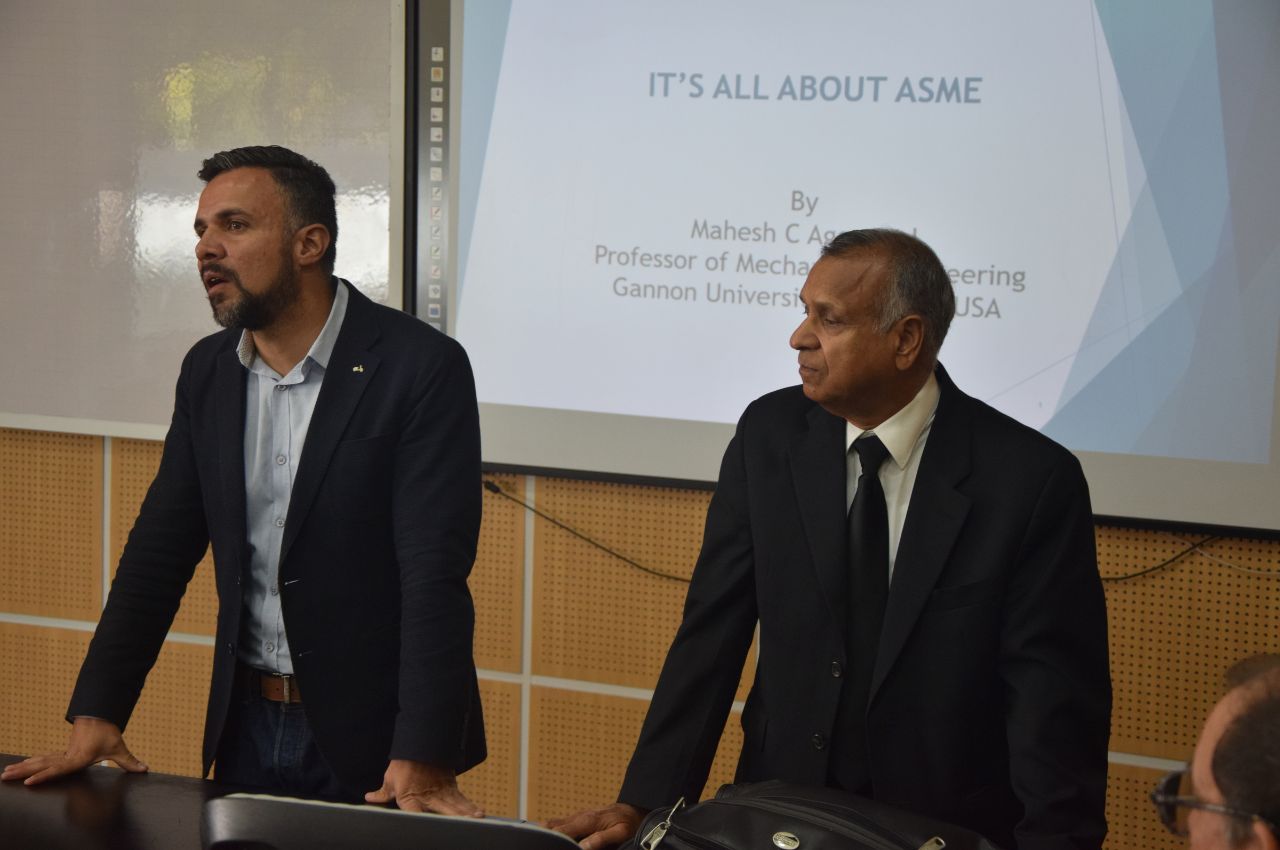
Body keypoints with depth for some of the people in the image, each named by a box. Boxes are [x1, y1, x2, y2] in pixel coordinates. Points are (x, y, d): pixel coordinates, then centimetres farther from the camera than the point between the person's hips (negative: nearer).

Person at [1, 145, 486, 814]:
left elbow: (435, 574, -21)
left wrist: (421, 762, -28)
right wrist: (95, 718, -2)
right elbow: (160, 548, 7)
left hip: (368, 735, -5)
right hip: (246, 727, 5)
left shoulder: (422, 368, -14)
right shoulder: (208, 371, 5)